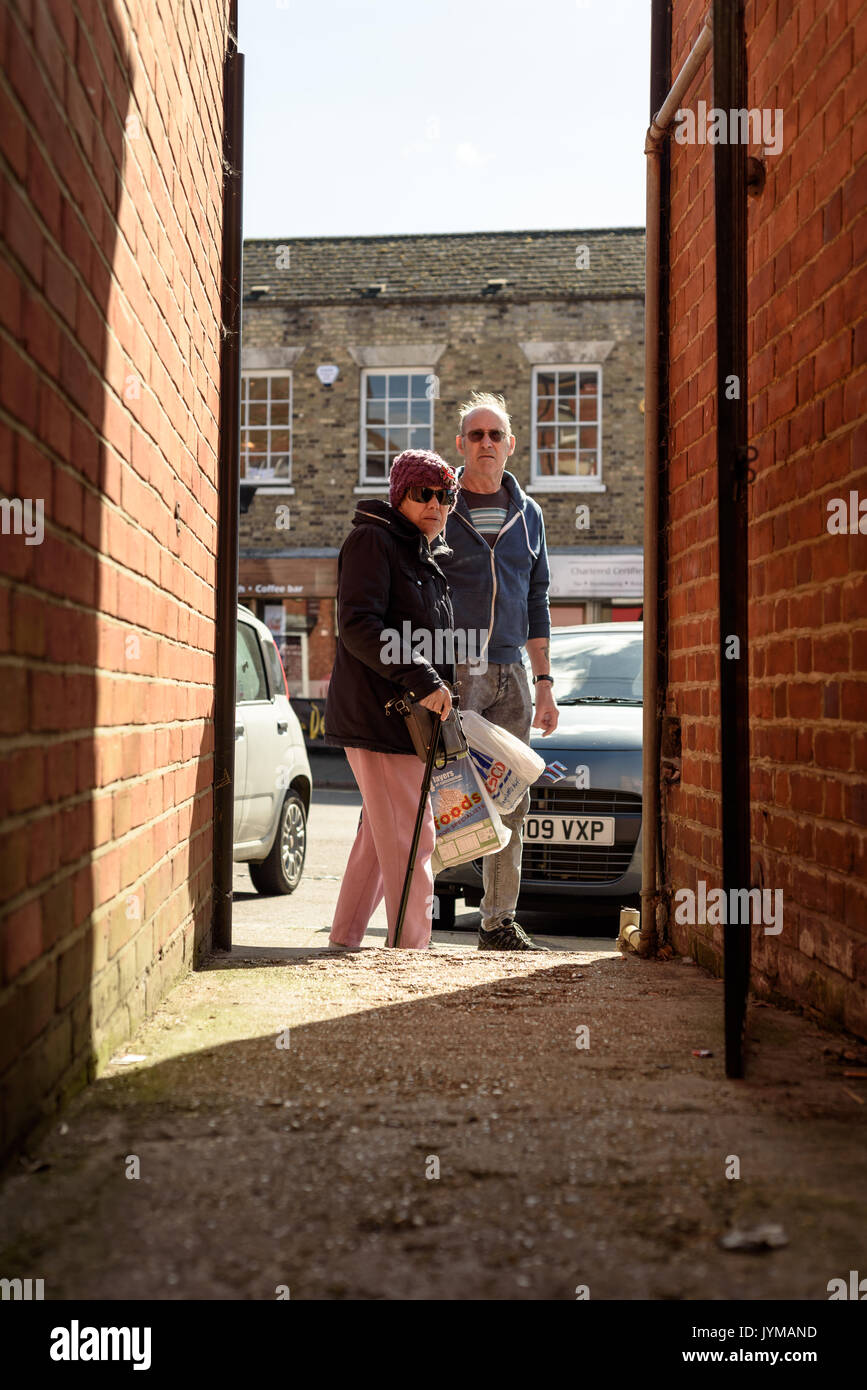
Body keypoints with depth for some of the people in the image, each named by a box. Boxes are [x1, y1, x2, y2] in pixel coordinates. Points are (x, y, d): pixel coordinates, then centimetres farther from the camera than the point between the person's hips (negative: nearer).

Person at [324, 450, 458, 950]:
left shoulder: (431, 556, 21)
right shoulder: (372, 540, -8)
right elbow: (359, 627, -20)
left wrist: (443, 694, 17)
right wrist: (423, 680, -26)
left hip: (412, 717, 10)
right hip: (378, 715, -9)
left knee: (381, 833, 15)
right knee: (410, 834, -9)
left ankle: (346, 934, 24)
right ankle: (411, 945, -3)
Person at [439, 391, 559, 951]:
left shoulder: (528, 514, 14)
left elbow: (537, 603, 17)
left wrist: (544, 683, 12)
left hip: (509, 673, 5)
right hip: (450, 669, -4)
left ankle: (499, 920, 12)